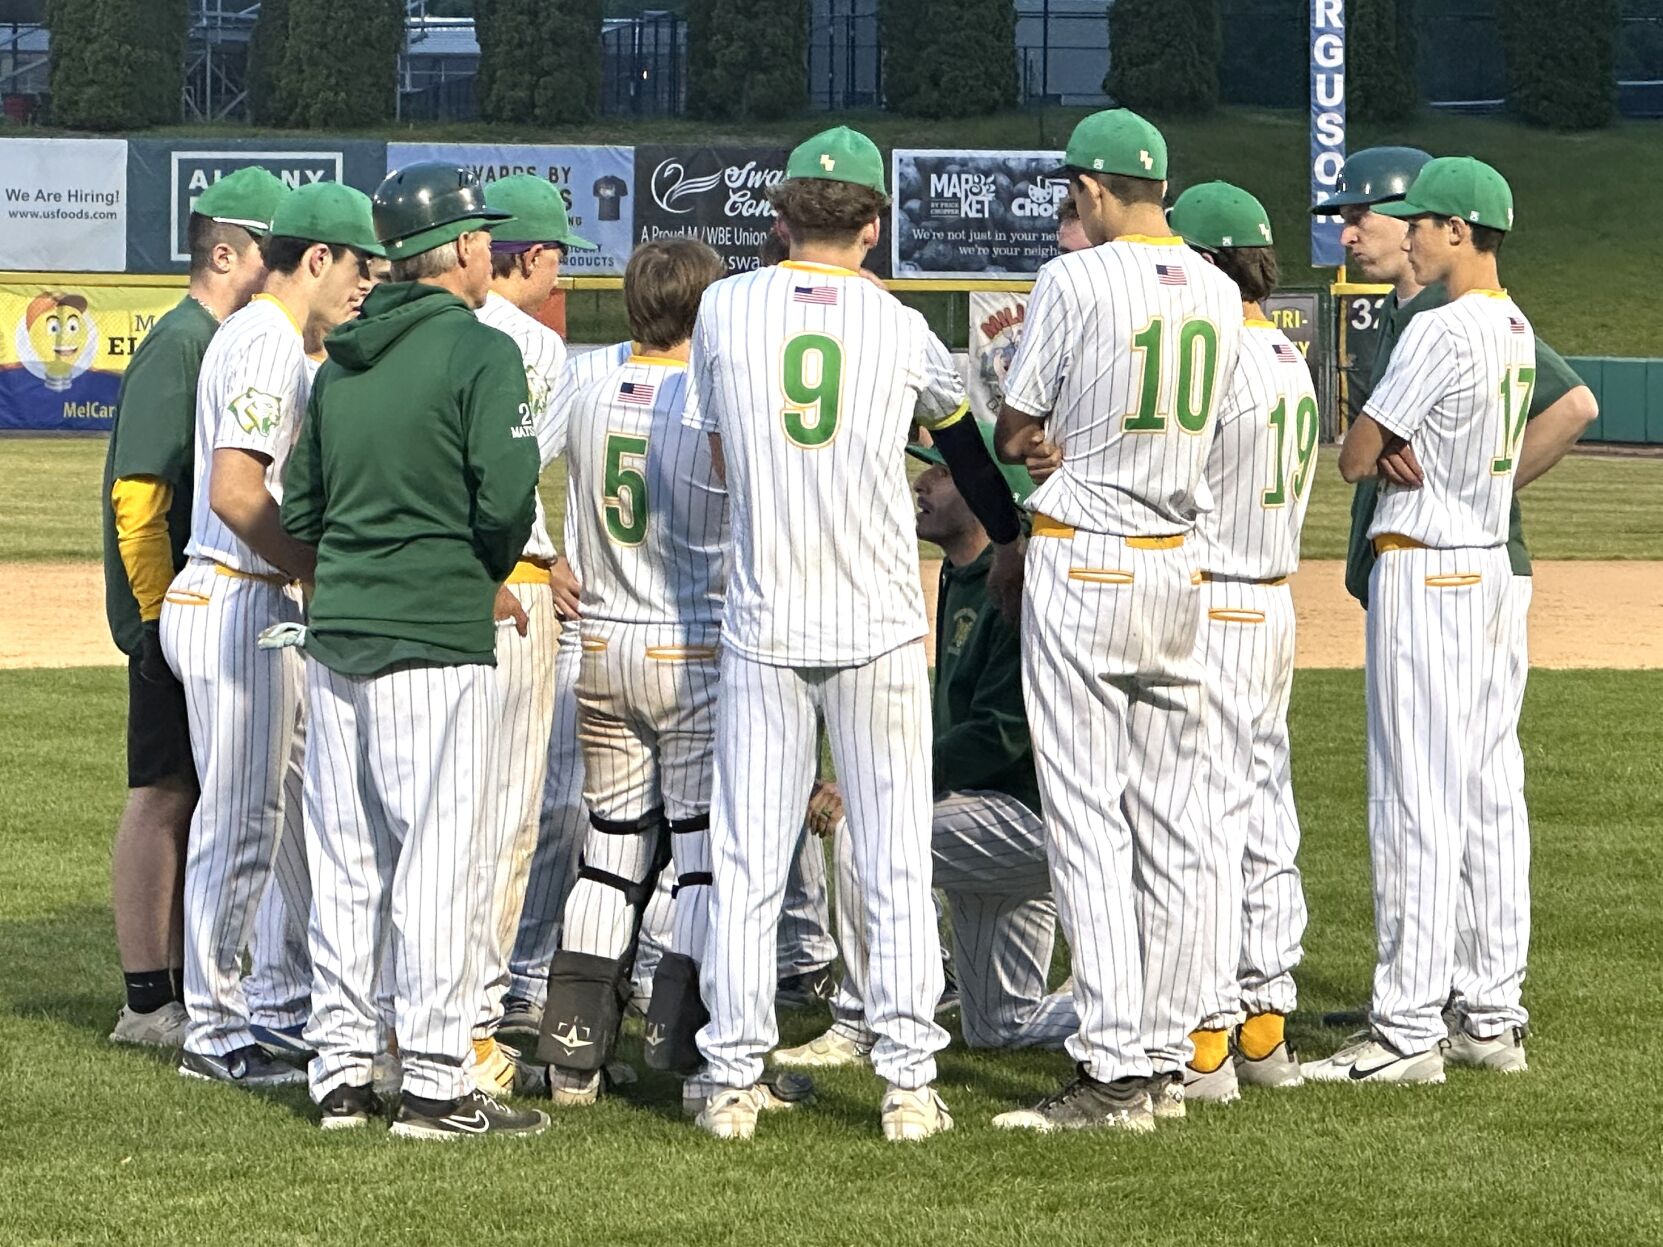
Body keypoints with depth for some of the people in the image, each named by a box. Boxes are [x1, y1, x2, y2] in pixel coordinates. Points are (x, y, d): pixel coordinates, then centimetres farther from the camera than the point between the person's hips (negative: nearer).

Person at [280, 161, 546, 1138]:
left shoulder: (342, 361, 13)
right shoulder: (480, 352, -8)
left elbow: (299, 511, 14)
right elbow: (506, 501, -16)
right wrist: (489, 573, 3)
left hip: (337, 633, 7)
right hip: (438, 639, -7)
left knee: (345, 862, 11)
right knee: (443, 859, -4)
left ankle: (343, 1071, 15)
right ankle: (436, 1084, -4)